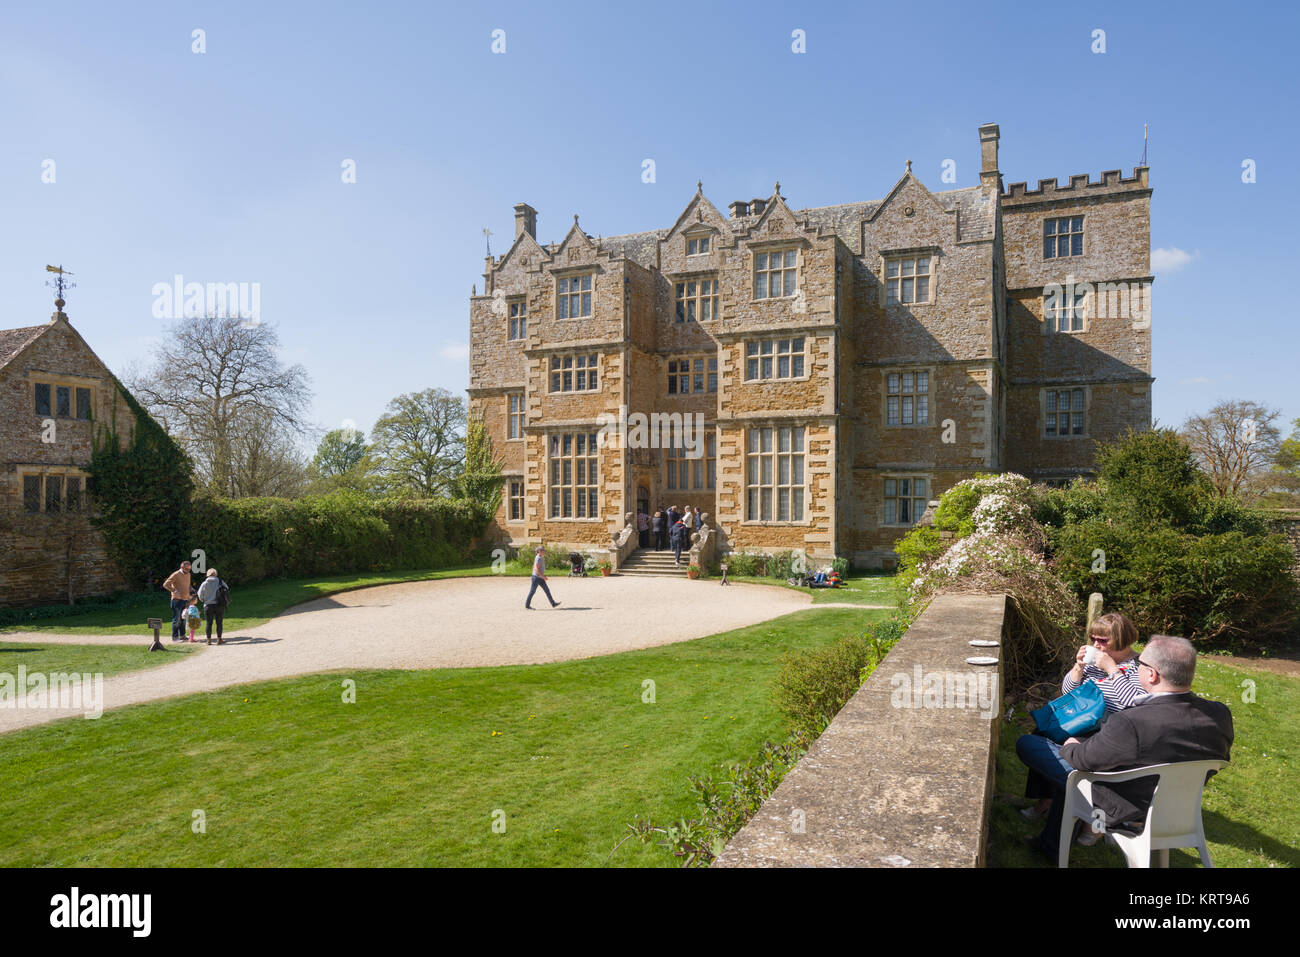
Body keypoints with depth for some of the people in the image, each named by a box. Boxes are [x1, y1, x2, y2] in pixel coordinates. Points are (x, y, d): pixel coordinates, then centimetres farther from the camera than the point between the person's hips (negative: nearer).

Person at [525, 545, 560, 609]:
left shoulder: (541, 558, 13)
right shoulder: (538, 558, -18)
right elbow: (536, 568, -26)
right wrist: (542, 576, -25)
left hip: (540, 578, 10)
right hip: (536, 577, -10)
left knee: (547, 590, 6)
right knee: (532, 591, 0)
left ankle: (553, 603, 5)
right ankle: (527, 605, 10)